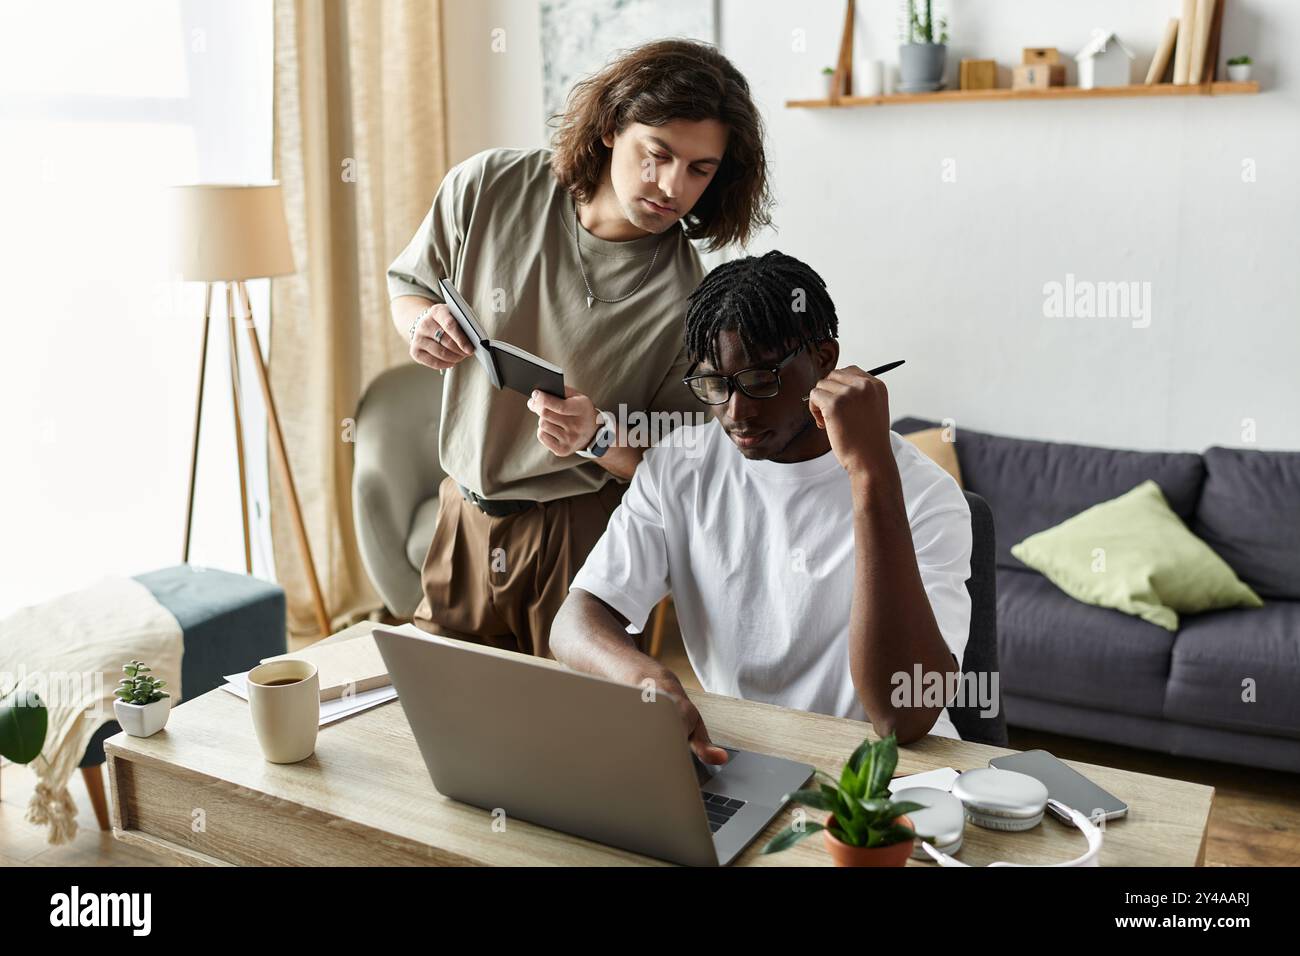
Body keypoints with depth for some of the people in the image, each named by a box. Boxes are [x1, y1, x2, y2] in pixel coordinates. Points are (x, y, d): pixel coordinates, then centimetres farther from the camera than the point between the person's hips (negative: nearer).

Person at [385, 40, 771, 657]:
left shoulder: (689, 303, -17)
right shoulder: (486, 189, -9)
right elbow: (406, 285, 9)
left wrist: (599, 436, -29)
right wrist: (421, 324, -13)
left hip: (586, 534, -3)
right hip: (464, 513, 3)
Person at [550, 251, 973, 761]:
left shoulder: (922, 495, -14)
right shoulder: (678, 467, 1)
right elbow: (575, 622, -7)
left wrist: (872, 473, -32)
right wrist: (645, 674, -31)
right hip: (728, 755, 3)